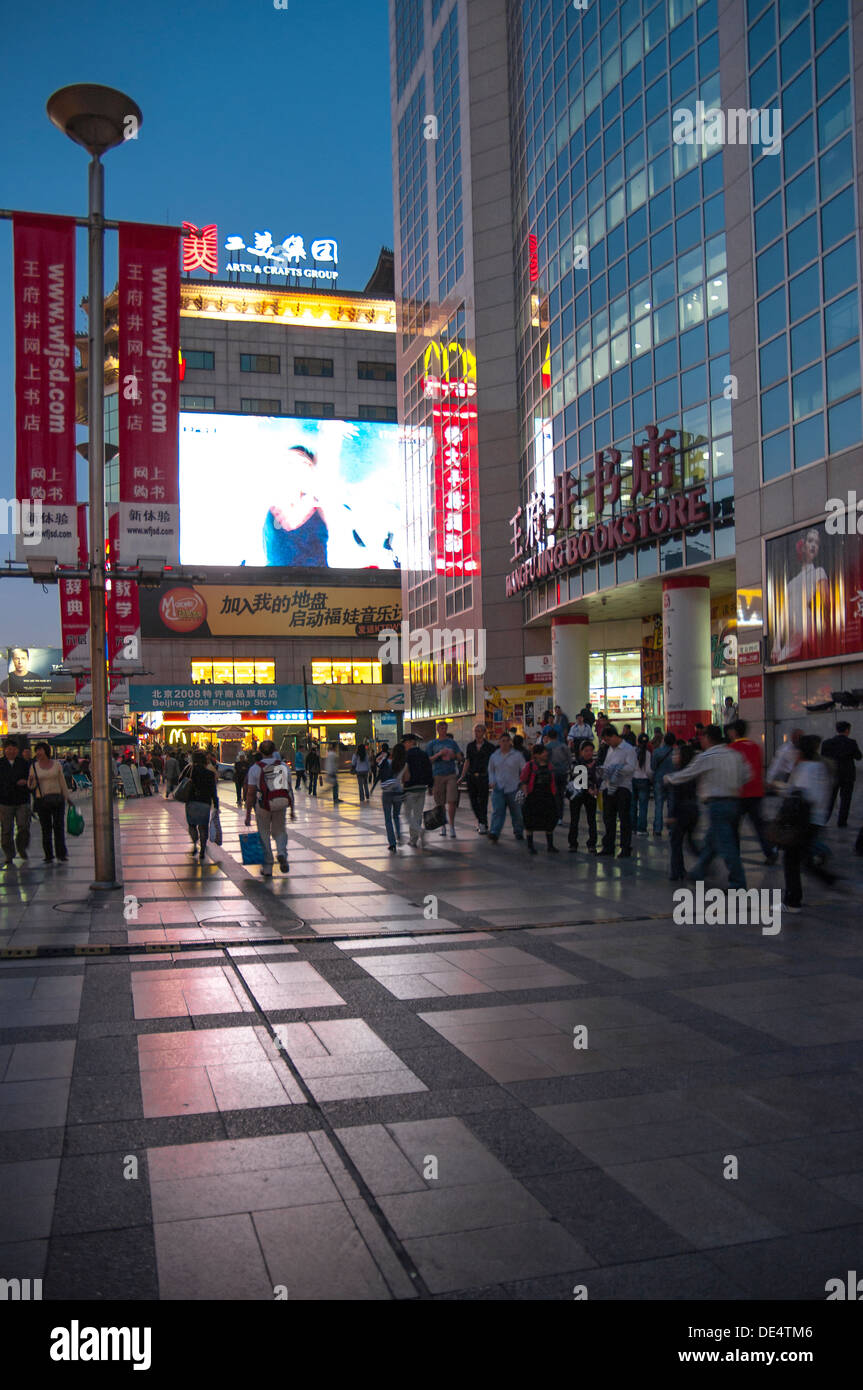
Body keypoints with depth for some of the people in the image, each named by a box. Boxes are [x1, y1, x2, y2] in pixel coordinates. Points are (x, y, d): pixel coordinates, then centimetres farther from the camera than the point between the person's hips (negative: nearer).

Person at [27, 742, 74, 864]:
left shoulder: (56, 764, 4)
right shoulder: (34, 766, 3)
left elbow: (62, 781, 9)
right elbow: (31, 786, 3)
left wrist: (68, 797, 9)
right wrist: (31, 781, -21)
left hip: (57, 798, 0)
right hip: (41, 800, 0)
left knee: (58, 826, -5)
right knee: (46, 828, 2)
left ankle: (61, 854, 0)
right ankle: (48, 856, 9)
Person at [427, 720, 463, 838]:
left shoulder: (452, 742, 11)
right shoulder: (432, 744, 8)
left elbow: (460, 757, 11)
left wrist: (454, 756, -10)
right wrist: (439, 754, -13)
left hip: (451, 775, 0)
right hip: (438, 775, 0)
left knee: (452, 801, -10)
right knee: (440, 803, 3)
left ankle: (452, 826, -5)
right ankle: (443, 826, 16)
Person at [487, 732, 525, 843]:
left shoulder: (517, 755, 0)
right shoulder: (494, 756, 9)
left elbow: (524, 771, 3)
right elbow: (491, 770, 21)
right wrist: (492, 781, 5)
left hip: (513, 789, -1)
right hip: (498, 789, 1)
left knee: (517, 812, 9)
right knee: (497, 812, -10)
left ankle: (518, 832, 28)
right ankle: (494, 834, -14)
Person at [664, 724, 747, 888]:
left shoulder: (706, 757, -10)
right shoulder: (734, 754, 10)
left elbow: (686, 774, -2)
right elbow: (746, 775, 14)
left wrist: (669, 778, 15)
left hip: (717, 804, -8)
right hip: (733, 801, 8)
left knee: (725, 844, -6)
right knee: (710, 841, 19)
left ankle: (737, 882, -7)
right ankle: (698, 872, 30)